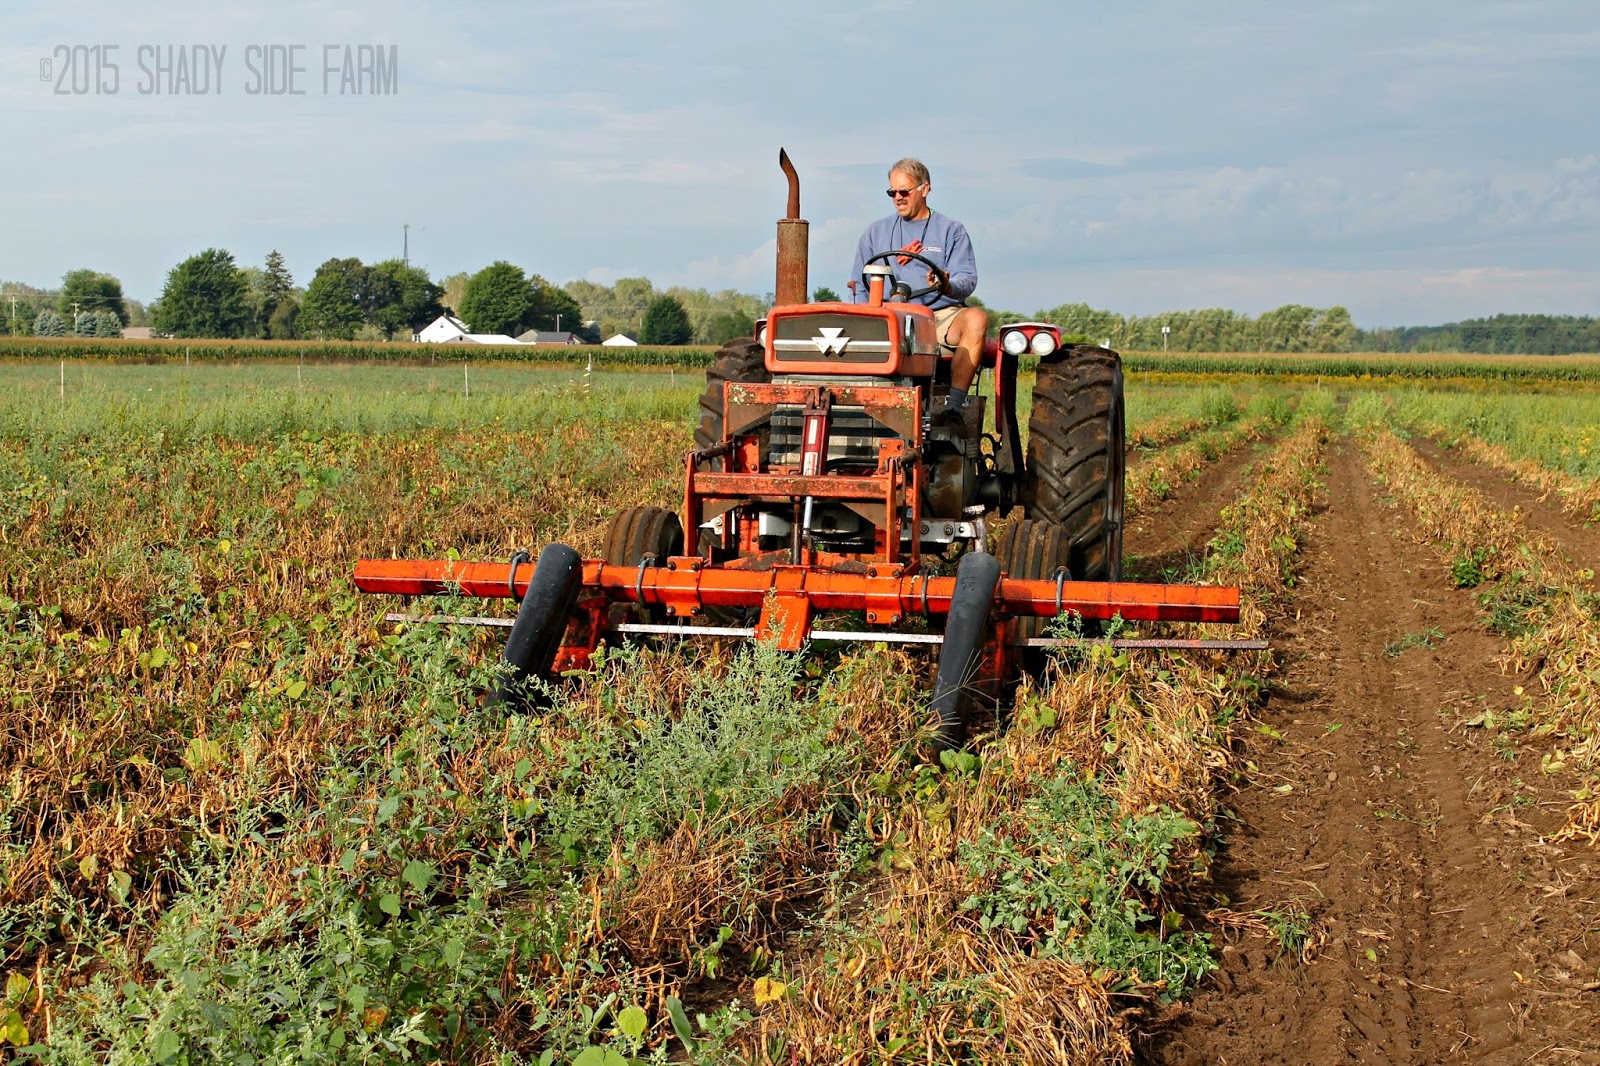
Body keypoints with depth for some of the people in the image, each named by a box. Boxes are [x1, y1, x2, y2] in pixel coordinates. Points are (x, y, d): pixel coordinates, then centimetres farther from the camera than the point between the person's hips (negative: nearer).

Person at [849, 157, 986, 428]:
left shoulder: (951, 231, 12)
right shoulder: (876, 232, 20)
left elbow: (968, 278, 0)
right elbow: (861, 285, 17)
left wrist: (948, 286, -25)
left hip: (941, 315, -1)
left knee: (975, 318, -34)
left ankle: (954, 405, -37)